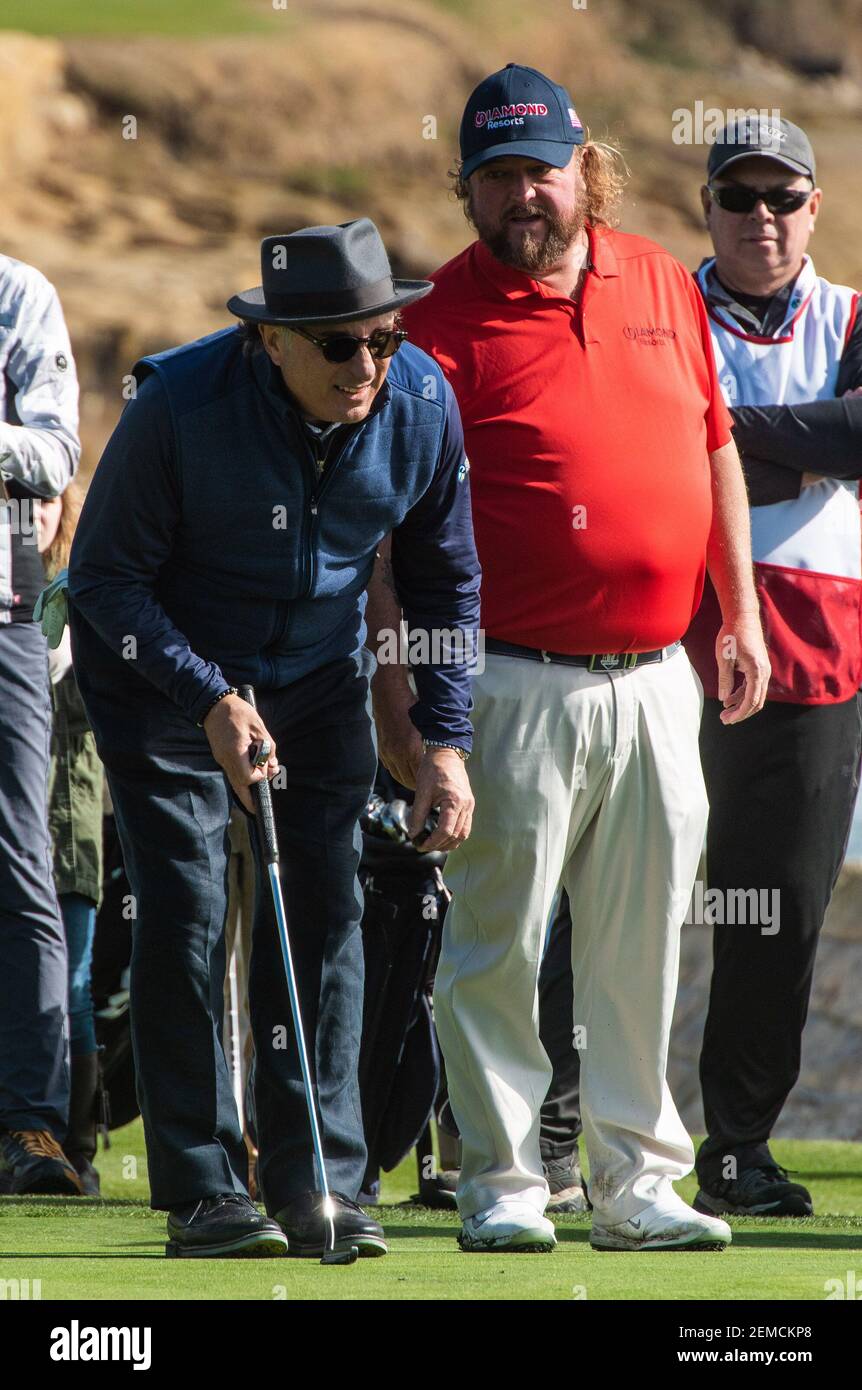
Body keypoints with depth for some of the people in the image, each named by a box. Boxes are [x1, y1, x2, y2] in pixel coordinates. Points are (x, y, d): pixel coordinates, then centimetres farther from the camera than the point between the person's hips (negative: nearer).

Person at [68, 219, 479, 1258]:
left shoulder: (422, 405, -16)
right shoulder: (180, 403, -27)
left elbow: (444, 579, 0)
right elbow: (104, 577, -16)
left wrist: (446, 739, -5)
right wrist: (211, 701, -25)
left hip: (318, 675, 3)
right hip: (163, 673, -3)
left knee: (325, 909, -3)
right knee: (186, 916, -10)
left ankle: (319, 1182, 2)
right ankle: (201, 1192, -6)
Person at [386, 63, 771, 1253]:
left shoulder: (663, 283, 10)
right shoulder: (450, 321, -5)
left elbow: (717, 450, 18)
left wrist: (741, 615, 13)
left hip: (657, 679, 4)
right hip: (519, 684, -4)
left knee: (641, 953, 9)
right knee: (497, 946, -1)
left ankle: (638, 1185, 16)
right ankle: (502, 1184, 7)